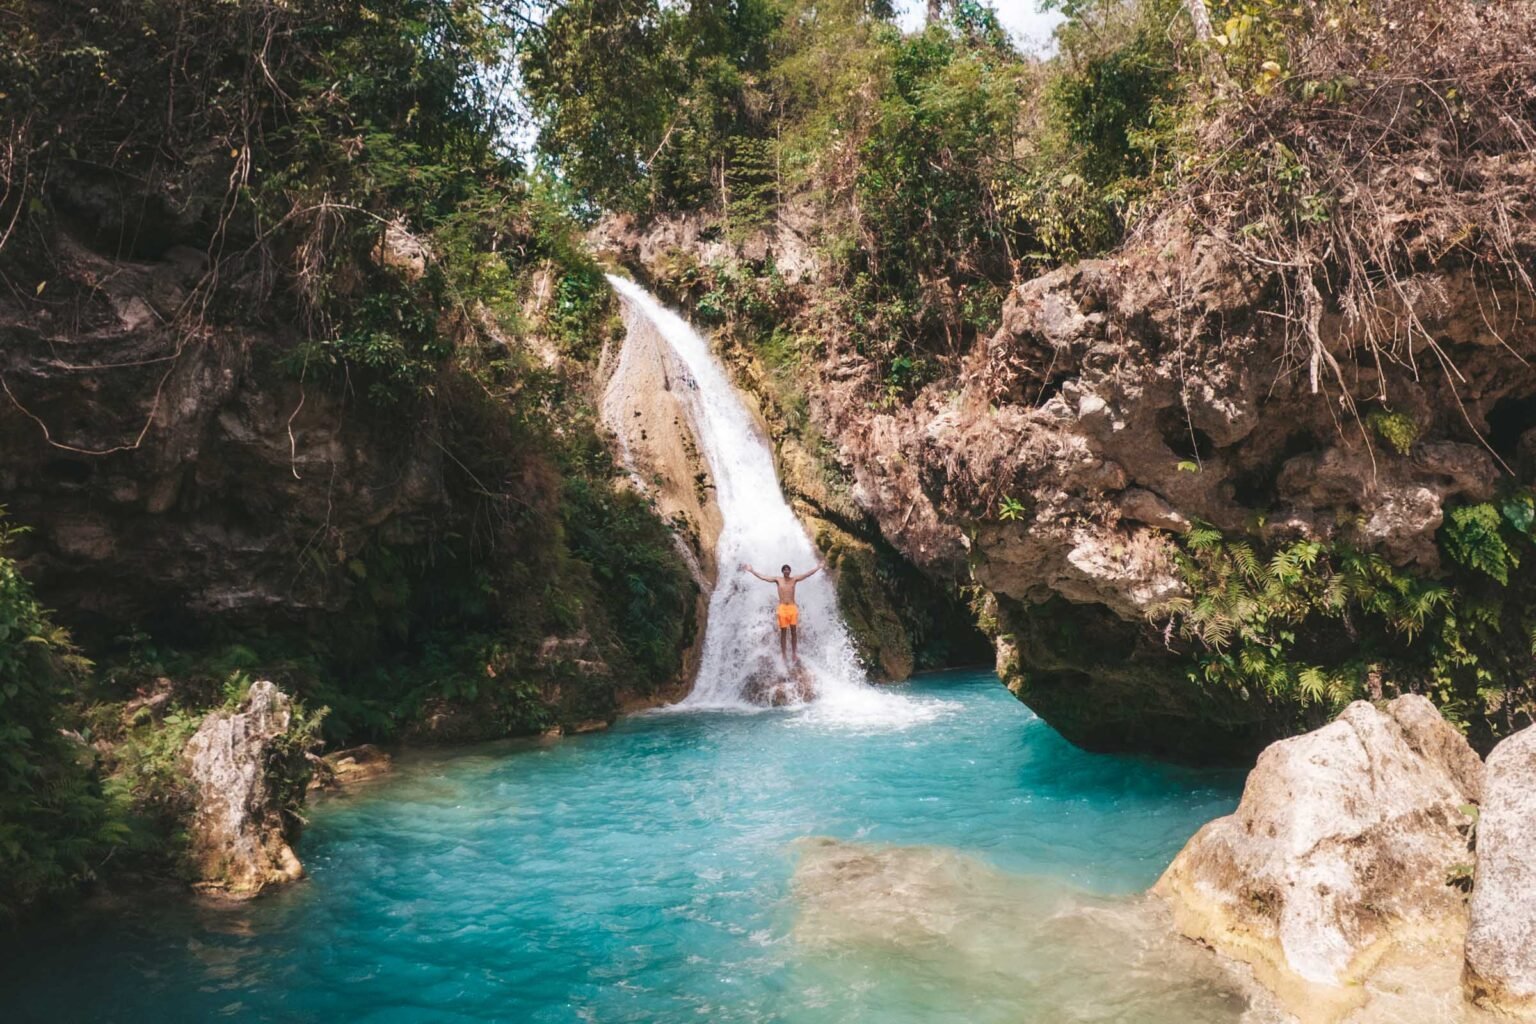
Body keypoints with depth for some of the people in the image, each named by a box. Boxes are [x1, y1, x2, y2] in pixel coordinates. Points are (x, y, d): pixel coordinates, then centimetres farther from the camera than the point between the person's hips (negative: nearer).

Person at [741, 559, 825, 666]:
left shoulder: (794, 579, 5)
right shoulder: (778, 580, 3)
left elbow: (807, 574, 0)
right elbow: (762, 577, -3)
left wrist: (818, 568, -8)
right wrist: (751, 570, -10)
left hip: (792, 607, 1)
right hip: (782, 608, -1)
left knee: (794, 631, 1)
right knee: (783, 632, 1)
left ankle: (795, 654, 7)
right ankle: (784, 656, 6)